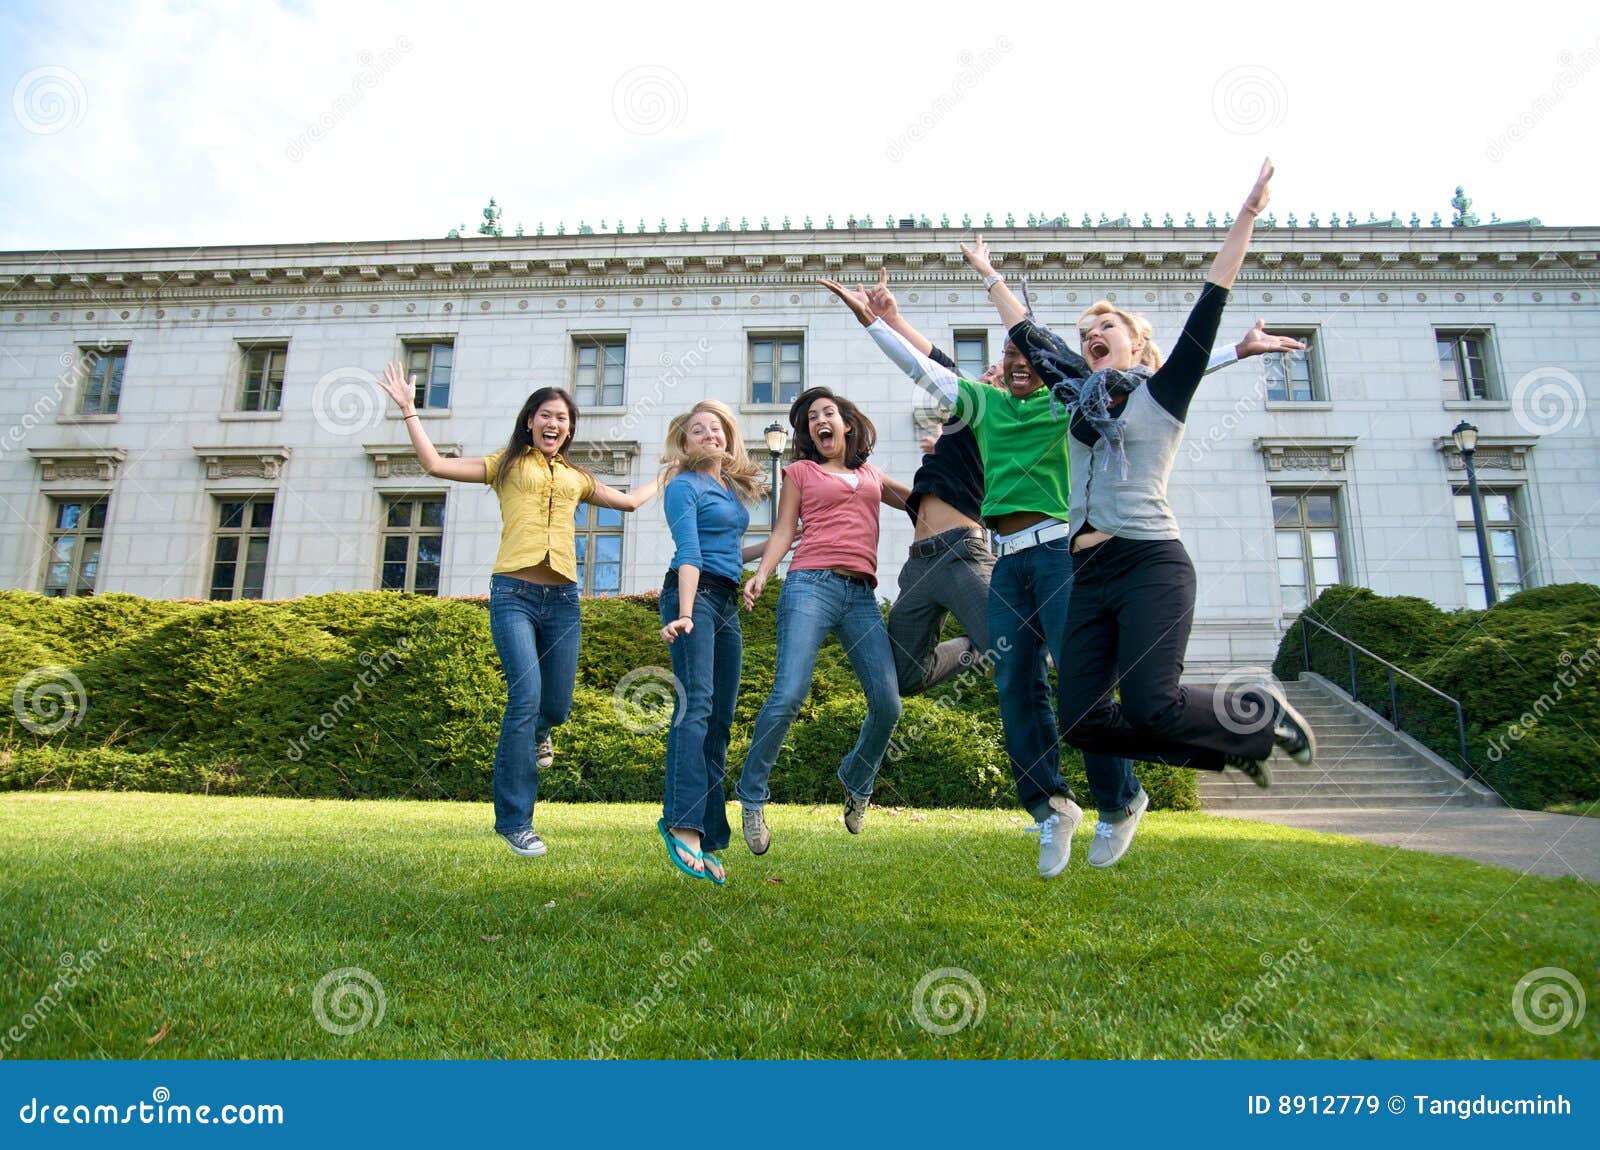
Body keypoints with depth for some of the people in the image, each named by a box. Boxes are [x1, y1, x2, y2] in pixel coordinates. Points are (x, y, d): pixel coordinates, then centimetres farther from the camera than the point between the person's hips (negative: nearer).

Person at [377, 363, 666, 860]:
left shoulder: (577, 478, 22)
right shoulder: (506, 465, 13)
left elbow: (629, 500, 33)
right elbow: (435, 464, 6)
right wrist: (408, 410, 6)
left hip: (562, 599, 4)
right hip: (514, 594, -4)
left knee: (557, 706, 2)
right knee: (526, 697, -16)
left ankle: (529, 738, 43)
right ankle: (514, 820, -6)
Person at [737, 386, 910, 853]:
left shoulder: (871, 475, 25)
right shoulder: (801, 471, 16)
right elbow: (783, 531, 9)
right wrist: (762, 573, -7)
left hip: (862, 596, 4)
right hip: (811, 585, -3)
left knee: (887, 704, -5)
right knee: (789, 695, -19)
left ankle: (856, 782, 23)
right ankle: (751, 796, -2)